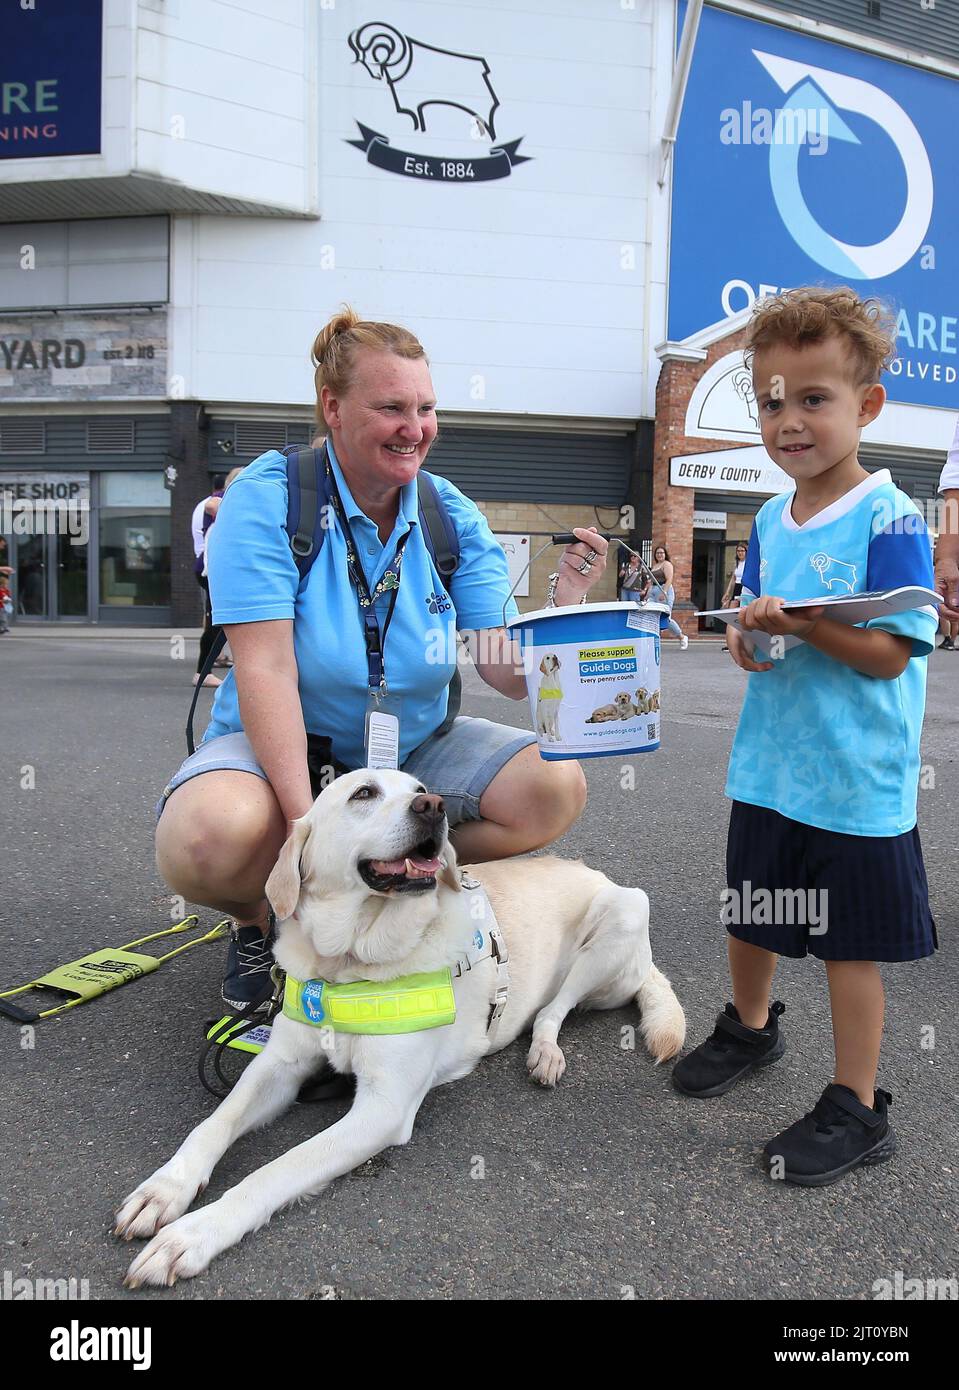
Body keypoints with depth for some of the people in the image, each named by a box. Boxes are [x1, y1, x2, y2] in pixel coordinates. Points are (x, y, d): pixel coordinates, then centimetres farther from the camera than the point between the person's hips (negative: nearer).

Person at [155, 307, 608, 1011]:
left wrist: (566, 607, -30)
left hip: (415, 746, 4)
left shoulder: (454, 517, -4)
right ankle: (260, 916, 3)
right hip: (281, 745, -3)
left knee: (558, 788, -17)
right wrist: (307, 823, -30)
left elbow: (508, 671, -9)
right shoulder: (267, 497, -15)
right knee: (211, 837, -35)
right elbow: (266, 674, -22)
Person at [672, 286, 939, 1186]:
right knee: (749, 913, 22)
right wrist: (746, 637, -7)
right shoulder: (769, 521, 5)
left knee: (849, 941, 7)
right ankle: (750, 1027, 49)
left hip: (856, 781, -6)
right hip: (766, 766, 7)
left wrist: (802, 623, -29)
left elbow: (890, 653, -18)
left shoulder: (888, 518, -15)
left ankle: (856, 1109, 26)